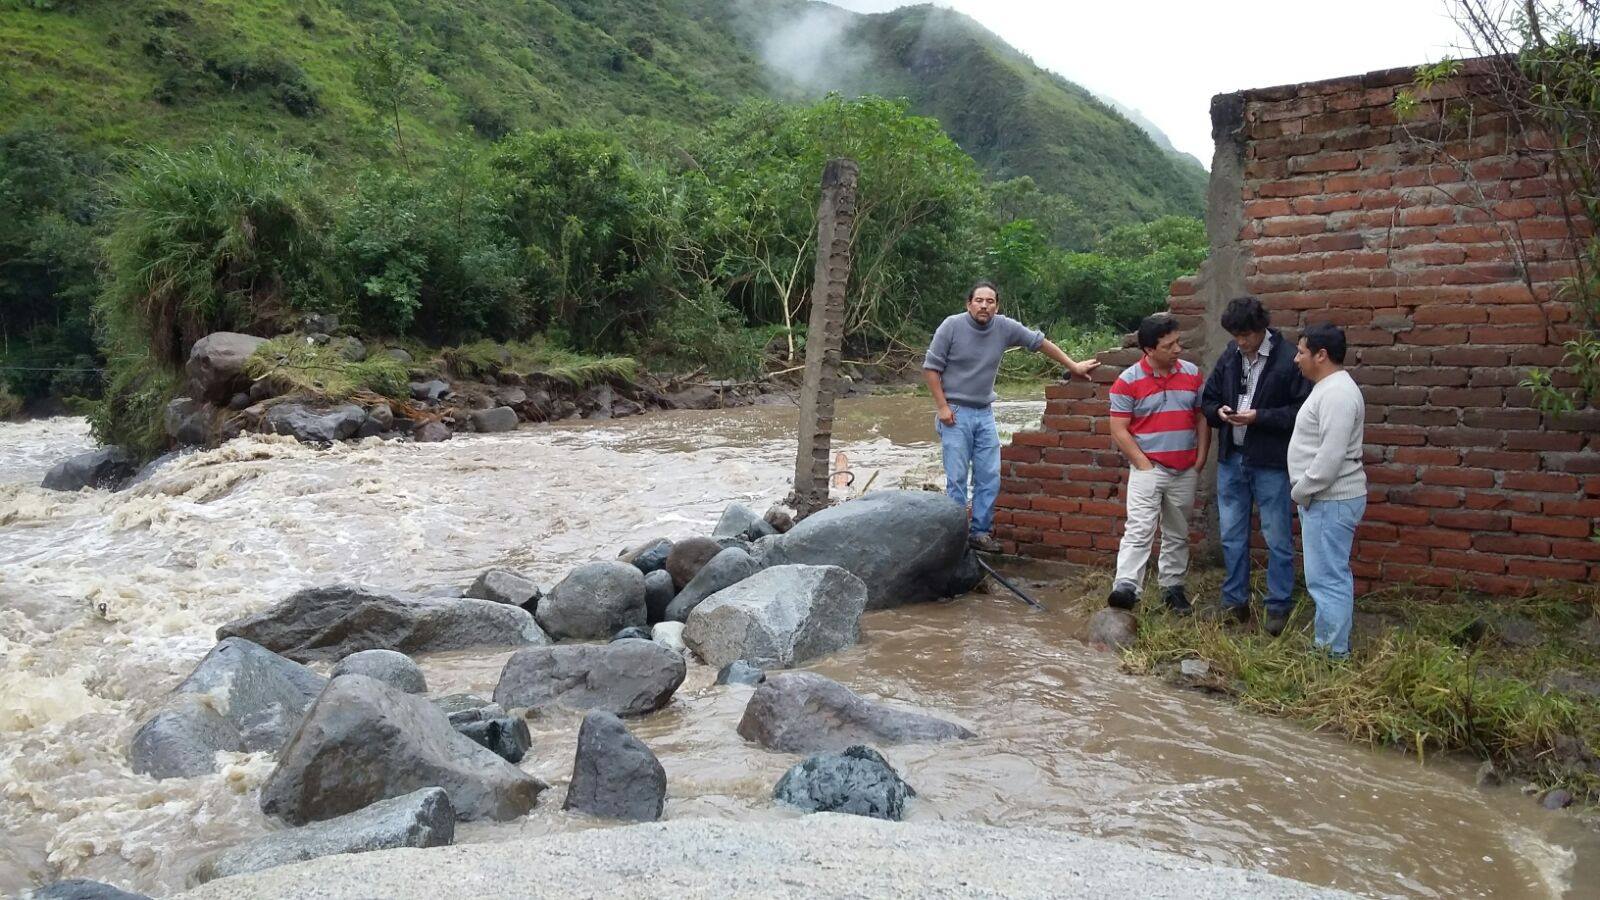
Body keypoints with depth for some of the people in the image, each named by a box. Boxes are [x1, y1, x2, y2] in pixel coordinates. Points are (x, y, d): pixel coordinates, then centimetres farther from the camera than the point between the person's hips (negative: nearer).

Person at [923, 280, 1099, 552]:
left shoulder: (1005, 327, 0)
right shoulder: (952, 326, -10)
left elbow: (1040, 342, 12)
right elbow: (931, 367, -6)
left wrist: (1073, 366, 16)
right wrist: (942, 407, -10)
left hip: (985, 414, 5)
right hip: (955, 413, -4)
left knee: (989, 478, 4)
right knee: (957, 478, -5)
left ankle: (980, 531, 16)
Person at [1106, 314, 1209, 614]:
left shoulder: (1192, 373, 5)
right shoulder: (1128, 381, -8)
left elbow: (1202, 418, 10)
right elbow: (1119, 430, -8)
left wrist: (1199, 460, 3)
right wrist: (1143, 464, -12)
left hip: (1186, 472, 4)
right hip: (1148, 468, -4)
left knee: (1178, 533, 12)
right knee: (1139, 530, -14)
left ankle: (1173, 587, 22)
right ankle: (1125, 587, -20)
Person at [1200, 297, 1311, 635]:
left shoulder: (1288, 361, -12)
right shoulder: (1228, 359, 5)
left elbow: (1302, 412, -14)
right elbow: (1207, 402, 15)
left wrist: (1259, 416, -21)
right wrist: (1219, 411, -7)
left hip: (1271, 464, -5)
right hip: (1231, 459, 6)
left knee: (1277, 538, 4)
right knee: (1232, 536, 13)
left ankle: (1279, 606, 16)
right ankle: (1235, 602, 25)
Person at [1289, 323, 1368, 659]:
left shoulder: (1337, 394, -20)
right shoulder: (1329, 388, 15)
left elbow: (1330, 456, -26)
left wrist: (1301, 491, -15)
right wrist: (1304, 491, 18)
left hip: (1330, 501, -11)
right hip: (1327, 498, 11)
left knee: (1326, 578, -6)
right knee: (1333, 576, 16)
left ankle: (1334, 654, 1)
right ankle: (1330, 645, 26)